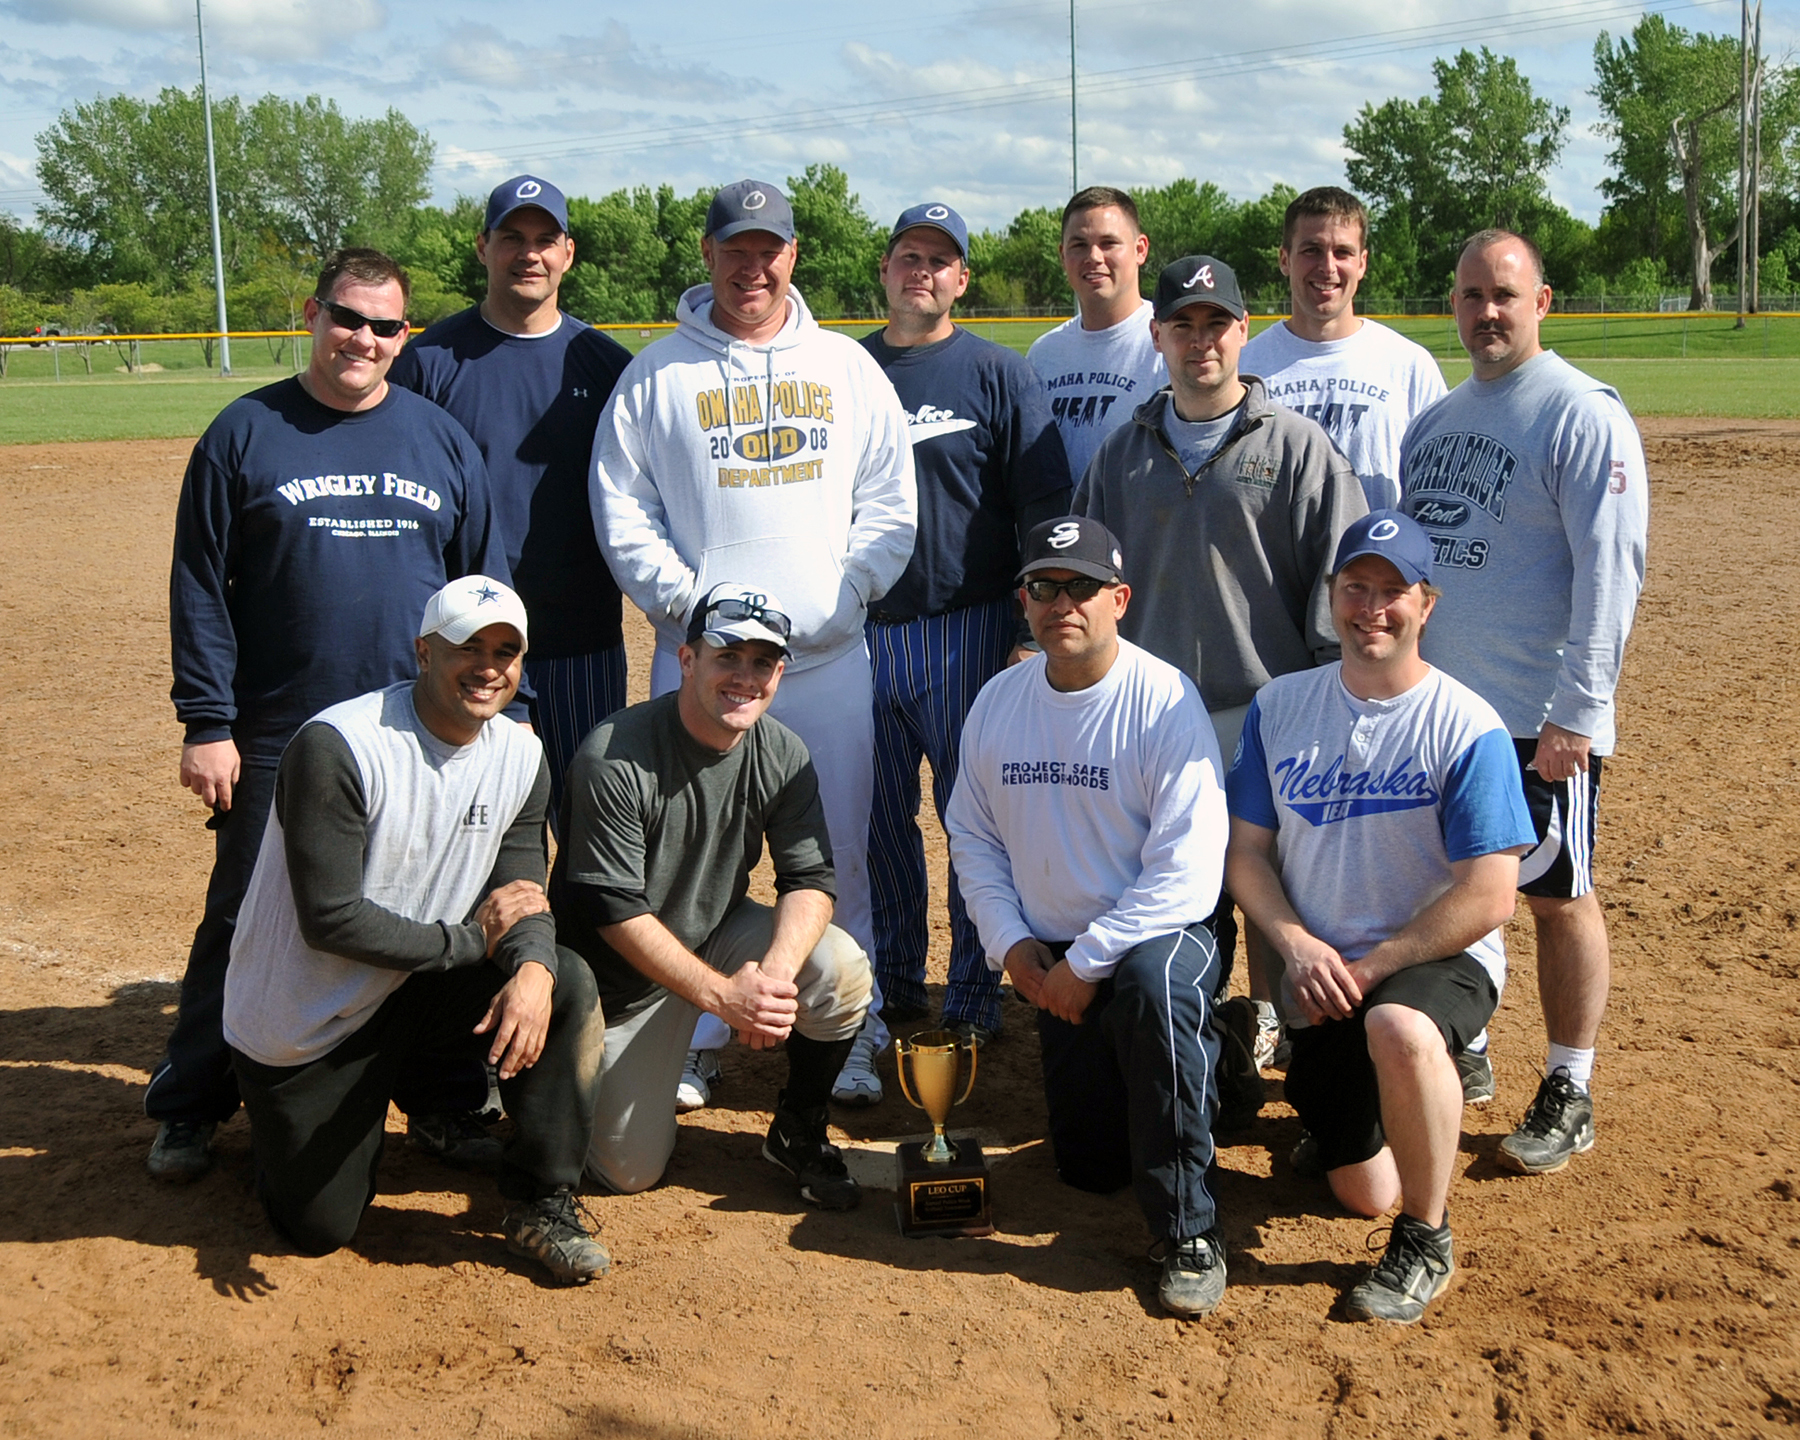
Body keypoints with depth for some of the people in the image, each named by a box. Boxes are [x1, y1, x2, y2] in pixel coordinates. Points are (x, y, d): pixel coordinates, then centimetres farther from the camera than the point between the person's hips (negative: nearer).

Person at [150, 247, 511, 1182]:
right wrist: (207, 722, -7)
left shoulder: (441, 439, 7)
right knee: (244, 922, 6)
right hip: (276, 741, -2)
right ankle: (188, 1106, 22)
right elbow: (199, 589, -1)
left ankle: (441, 1101, 24)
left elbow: (486, 586, 10)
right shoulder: (244, 433, 1)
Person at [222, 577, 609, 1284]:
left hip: (417, 987, 5)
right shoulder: (336, 746, -25)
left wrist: (534, 969, -30)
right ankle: (279, 1117, 35)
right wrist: (472, 940, -19)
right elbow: (331, 920, -26)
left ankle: (542, 1203, -5)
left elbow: (525, 901, -7)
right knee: (321, 1229, 2)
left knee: (570, 986, -20)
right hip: (302, 1027, -4)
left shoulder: (520, 756, -4)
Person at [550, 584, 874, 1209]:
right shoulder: (614, 758, -25)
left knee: (842, 970, -25)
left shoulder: (783, 756, -9)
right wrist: (722, 995, -32)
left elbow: (810, 879, -12)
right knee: (630, 1171, -4)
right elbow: (614, 912, -25)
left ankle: (797, 1131, 0)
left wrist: (775, 974, -32)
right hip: (624, 974, -3)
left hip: (721, 934, 4)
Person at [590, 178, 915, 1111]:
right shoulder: (658, 373, 5)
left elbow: (890, 500, 10)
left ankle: (851, 1035, 17)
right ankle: (690, 1039, 15)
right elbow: (620, 507, 2)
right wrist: (681, 599, -10)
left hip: (828, 656, 2)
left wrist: (848, 591, -3)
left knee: (839, 855, 5)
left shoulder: (847, 367, 11)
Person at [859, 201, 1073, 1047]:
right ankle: (891, 986, 23)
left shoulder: (999, 374, 3)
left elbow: (1046, 511, -1)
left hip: (968, 632, -3)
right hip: (859, 632, 3)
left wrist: (1034, 631, -8)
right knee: (878, 819, 9)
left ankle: (975, 999, 12)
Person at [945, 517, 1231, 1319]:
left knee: (1153, 980, -42)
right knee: (1089, 1167, 5)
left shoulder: (1166, 703, -16)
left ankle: (1190, 1235, -27)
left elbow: (1187, 871, -21)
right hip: (1053, 962, 6)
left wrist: (1087, 962, -21)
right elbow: (972, 836, 11)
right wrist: (1010, 943, -2)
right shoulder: (997, 703, 2)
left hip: (1161, 936, -5)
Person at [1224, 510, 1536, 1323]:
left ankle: (1427, 1242, -16)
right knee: (1365, 1194, 3)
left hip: (1439, 960, -4)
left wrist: (1370, 968, -17)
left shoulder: (1467, 728, -12)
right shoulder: (1279, 708, 2)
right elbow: (1246, 853, 5)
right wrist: (1298, 946, -11)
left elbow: (1486, 899, -15)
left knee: (1399, 1031, -40)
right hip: (1321, 978, 4)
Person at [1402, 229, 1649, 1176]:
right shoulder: (1435, 418, 13)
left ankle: (1569, 1095, 14)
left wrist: (1575, 712, -20)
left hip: (1540, 718, -7)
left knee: (1557, 896, 2)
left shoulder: (1585, 415, -9)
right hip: (1435, 705, 7)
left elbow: (1609, 572, -15)